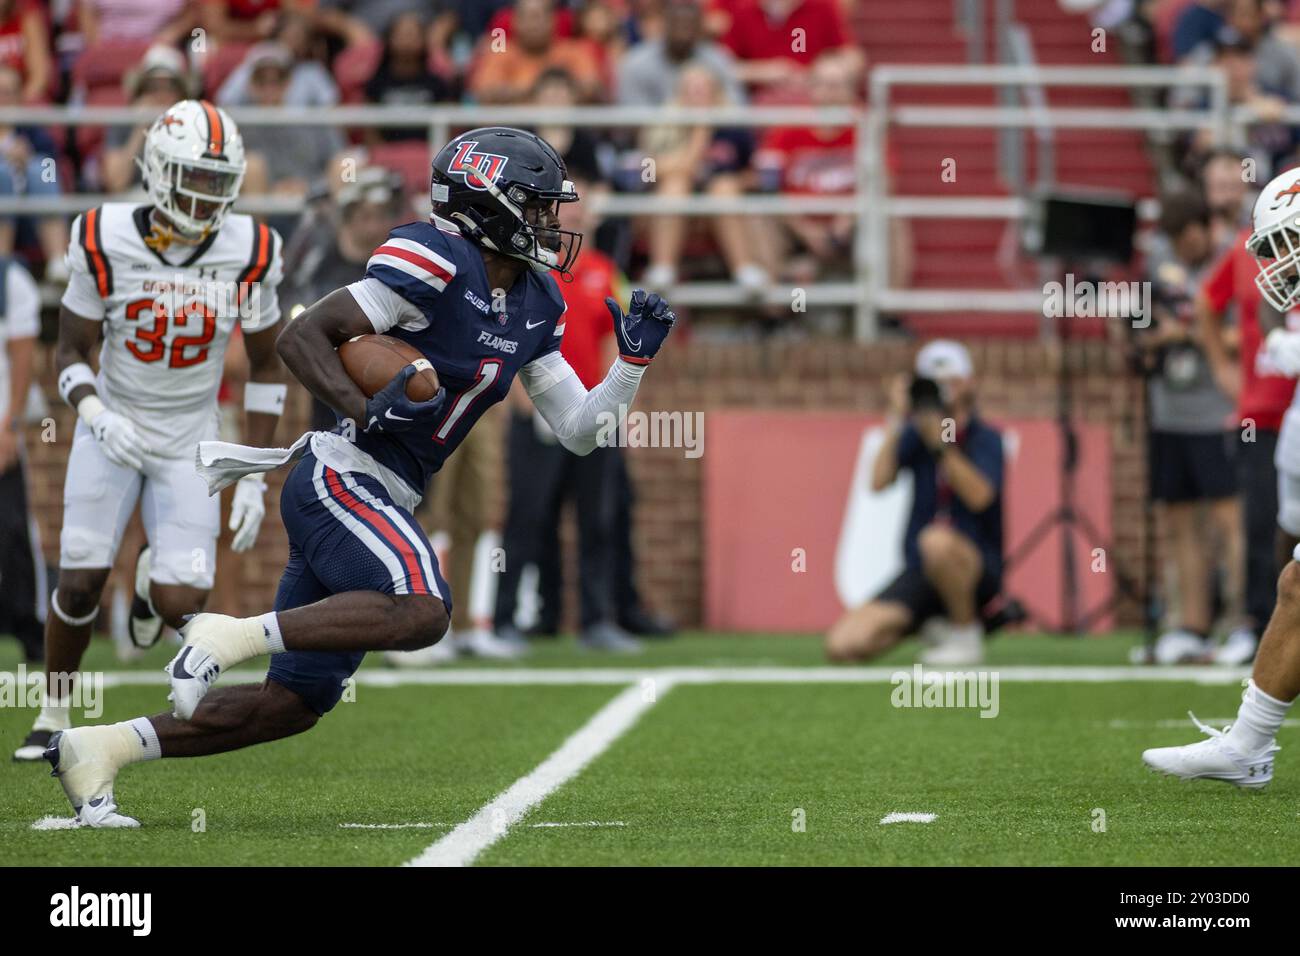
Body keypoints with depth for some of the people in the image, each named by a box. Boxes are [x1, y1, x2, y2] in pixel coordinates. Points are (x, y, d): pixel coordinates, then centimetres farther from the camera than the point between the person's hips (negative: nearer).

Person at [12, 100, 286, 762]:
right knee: (81, 583, -6)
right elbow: (71, 352, -5)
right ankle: (53, 716, 17)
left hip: (190, 441, 0)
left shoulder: (248, 253, -12)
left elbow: (264, 366, 0)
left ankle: (153, 575, 28)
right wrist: (96, 414, -27)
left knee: (180, 605, -11)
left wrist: (254, 478, -3)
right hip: (112, 427, 0)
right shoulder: (107, 242, -15)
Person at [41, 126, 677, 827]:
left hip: (371, 504, 9)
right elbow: (301, 337, -14)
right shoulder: (436, 263, -13)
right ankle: (234, 636, -23)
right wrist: (365, 412, -27)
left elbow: (578, 430, 19)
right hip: (342, 481, -9)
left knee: (293, 703, 6)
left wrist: (633, 360, 5)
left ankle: (96, 749, 10)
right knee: (421, 612, -33)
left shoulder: (535, 307, 13)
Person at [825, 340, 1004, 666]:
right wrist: (897, 421, -14)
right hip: (921, 573, 4)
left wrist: (941, 442, -31)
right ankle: (937, 624, 10)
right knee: (843, 644, -14)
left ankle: (966, 636, -15)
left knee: (936, 541, -41)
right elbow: (879, 481, -8)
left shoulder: (986, 440, -5)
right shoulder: (916, 435, 7)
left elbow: (979, 496, -24)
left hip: (979, 571, -4)